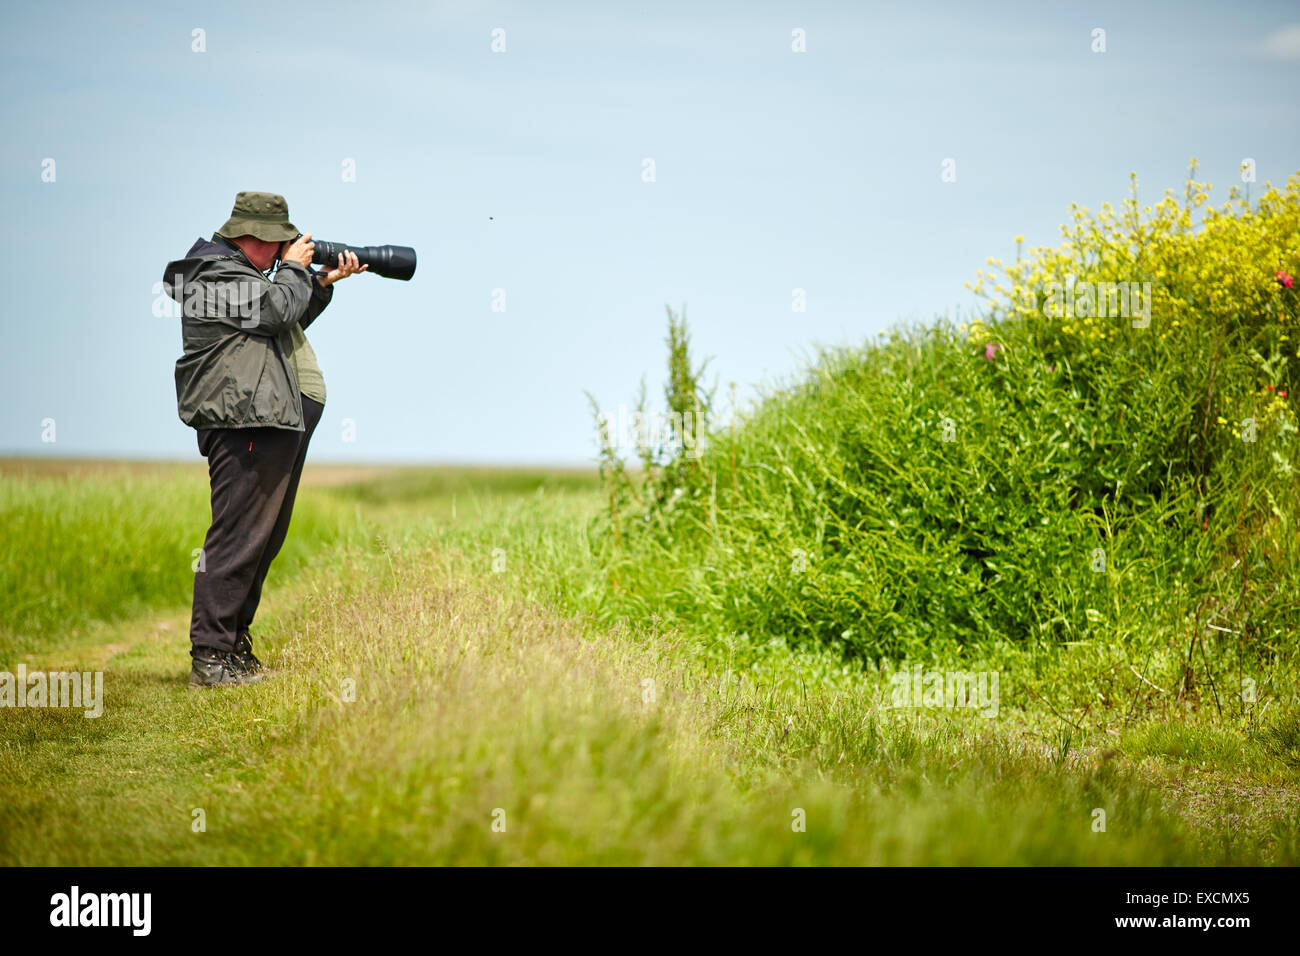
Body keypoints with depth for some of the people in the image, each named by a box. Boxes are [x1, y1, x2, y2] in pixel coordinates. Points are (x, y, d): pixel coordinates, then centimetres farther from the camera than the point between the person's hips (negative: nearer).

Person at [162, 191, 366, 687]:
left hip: (271, 423, 11)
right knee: (238, 537, -12)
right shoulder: (218, 274, -10)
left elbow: (291, 321, 29)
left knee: (263, 538, 14)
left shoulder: (237, 272, 23)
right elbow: (277, 310, -19)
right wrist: (295, 268, -2)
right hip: (246, 424, -11)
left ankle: (234, 643, 22)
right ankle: (210, 656, -10)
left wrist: (323, 283, 17)